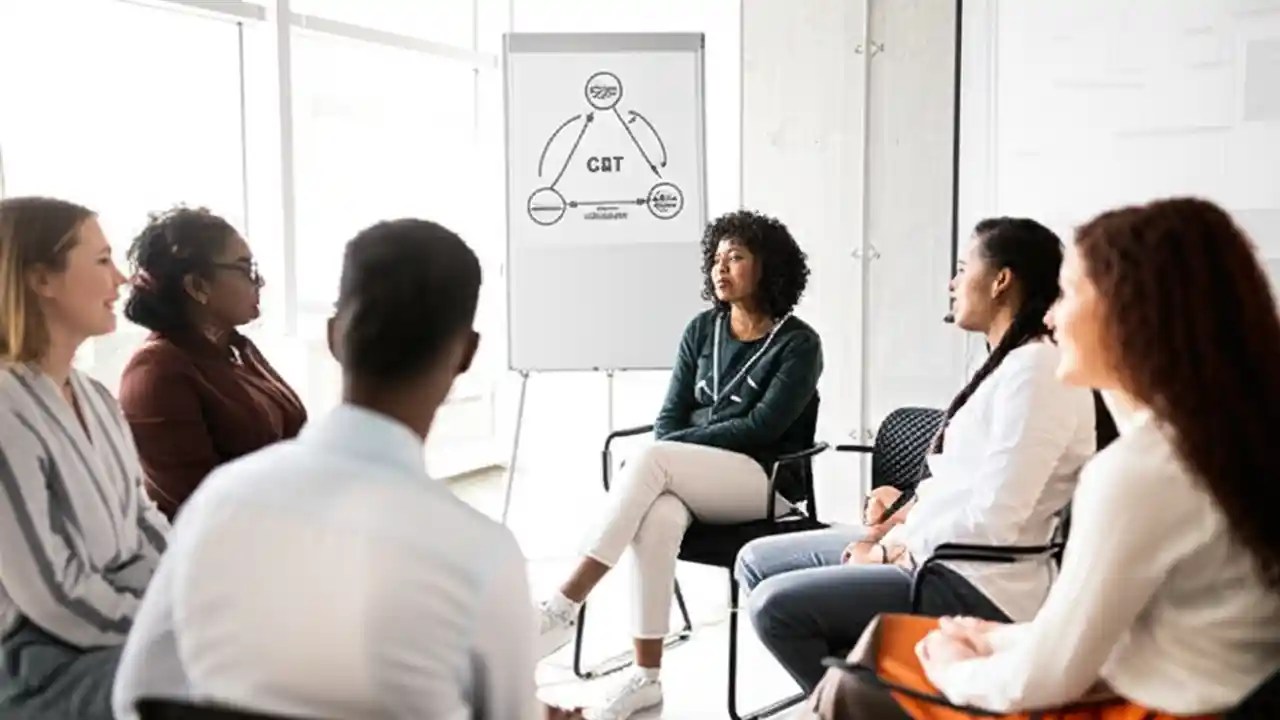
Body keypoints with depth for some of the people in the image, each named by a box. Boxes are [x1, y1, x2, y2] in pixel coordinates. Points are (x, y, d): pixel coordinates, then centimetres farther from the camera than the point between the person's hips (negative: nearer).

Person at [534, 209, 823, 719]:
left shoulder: (798, 344, -3)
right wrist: (661, 466, -12)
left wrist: (669, 452, -14)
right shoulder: (701, 331, 12)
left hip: (762, 480, -4)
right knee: (658, 518, -34)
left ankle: (564, 607, -34)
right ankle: (646, 677, -30)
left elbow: (761, 428, -12)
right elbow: (670, 417, 10)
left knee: (649, 459, -32)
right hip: (691, 478, 4)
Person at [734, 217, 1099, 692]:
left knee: (775, 605, -19)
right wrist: (912, 505, 3)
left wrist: (890, 554, -12)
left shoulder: (1035, 370, -19)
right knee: (757, 561, 7)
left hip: (979, 585, -10)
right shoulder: (1009, 363, 12)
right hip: (944, 554, 10)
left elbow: (992, 520, -23)